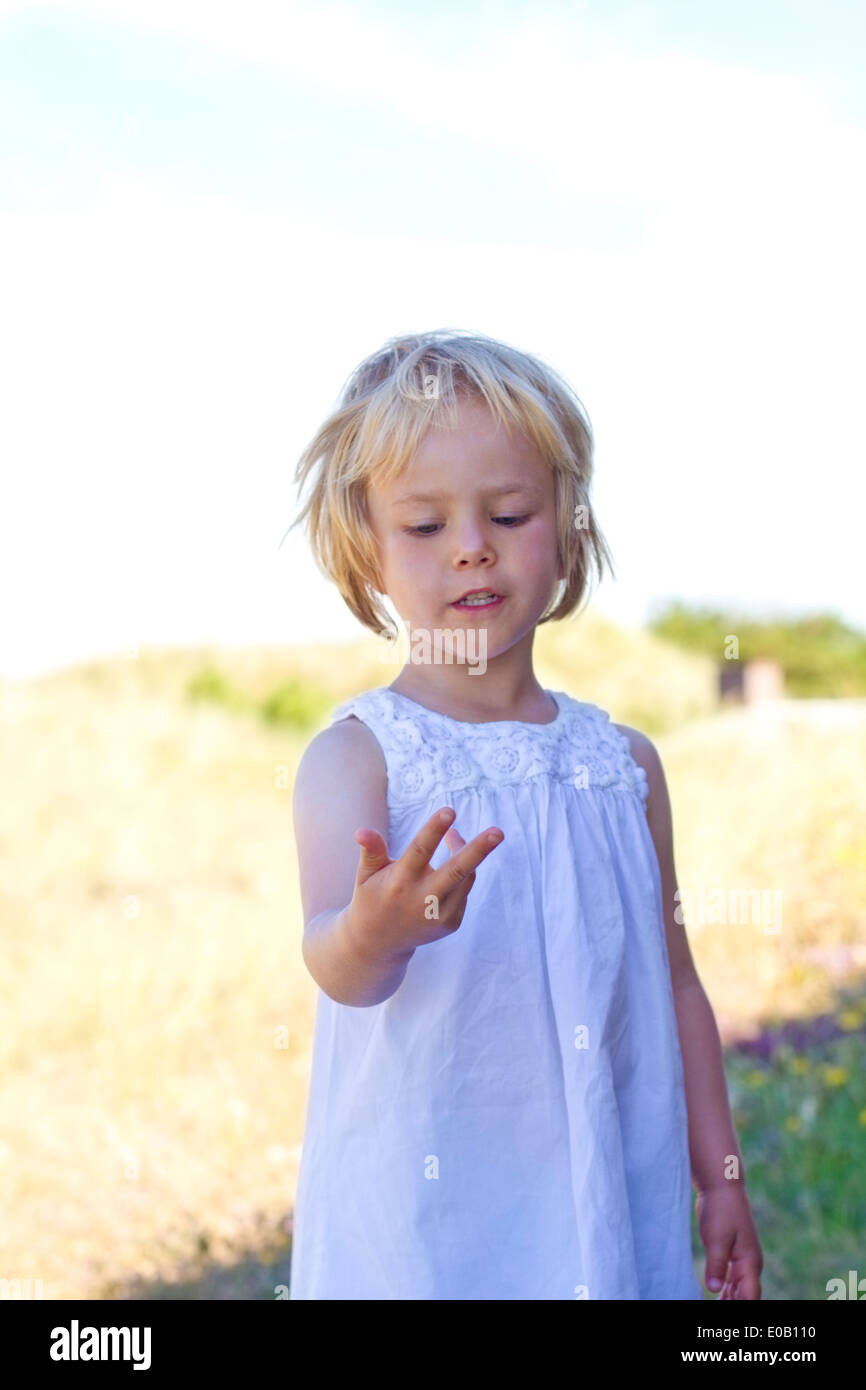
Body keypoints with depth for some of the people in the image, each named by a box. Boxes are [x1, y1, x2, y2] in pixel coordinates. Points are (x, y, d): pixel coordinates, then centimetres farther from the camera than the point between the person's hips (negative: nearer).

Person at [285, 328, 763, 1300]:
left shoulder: (624, 761, 5)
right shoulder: (356, 754, -8)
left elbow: (673, 982, 12)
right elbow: (333, 964, -24)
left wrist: (719, 1175, 13)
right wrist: (374, 933, -46)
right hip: (421, 1215, -3)